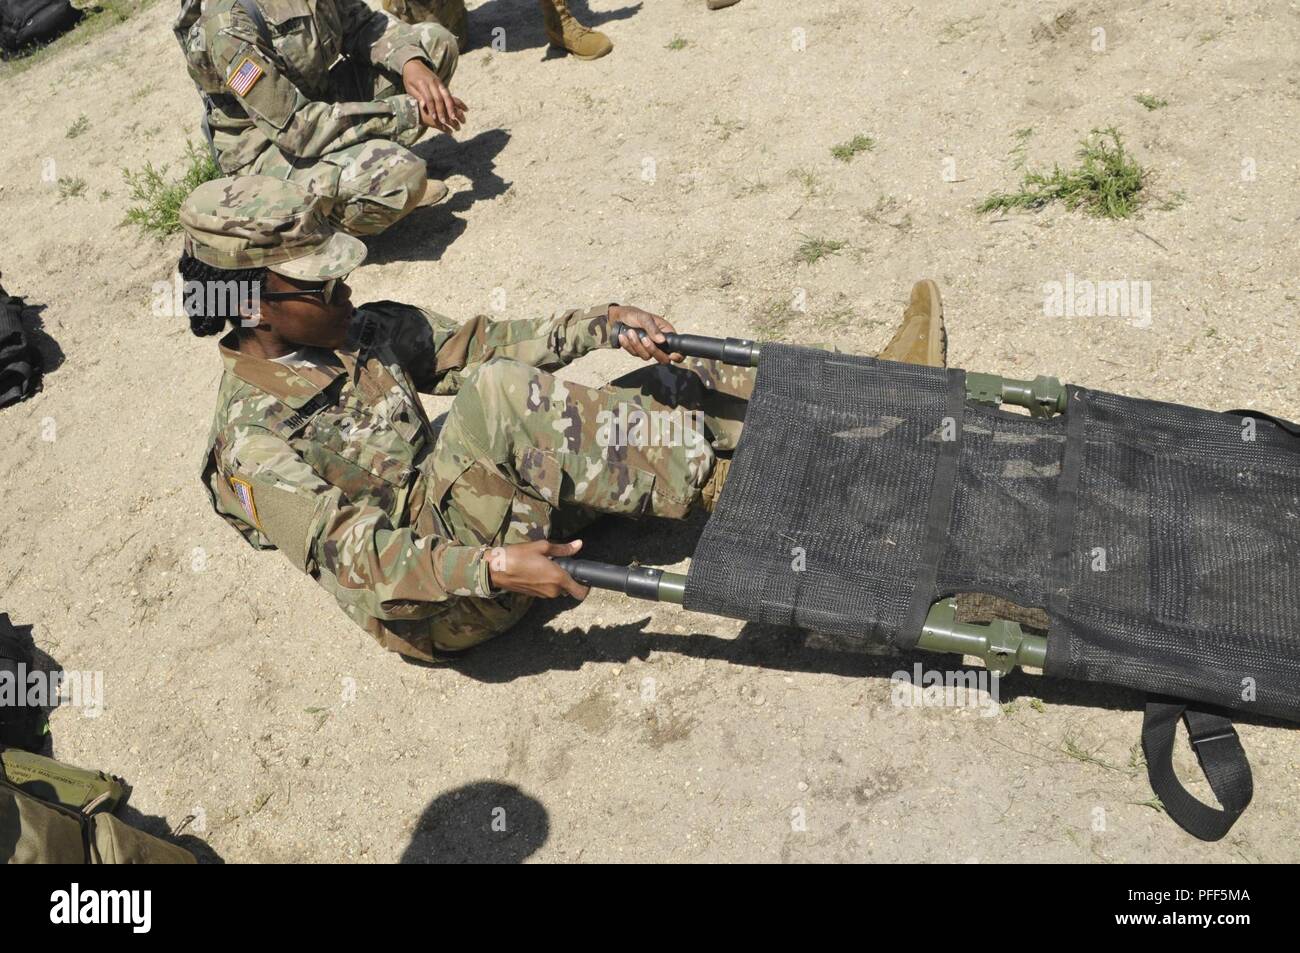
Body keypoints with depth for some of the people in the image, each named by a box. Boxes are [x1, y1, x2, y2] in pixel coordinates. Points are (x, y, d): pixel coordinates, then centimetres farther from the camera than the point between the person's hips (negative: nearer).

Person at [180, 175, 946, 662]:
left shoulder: (365, 332, 6)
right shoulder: (256, 440, -14)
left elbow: (483, 342, 5)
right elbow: (350, 553, -24)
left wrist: (603, 324, -9)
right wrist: (491, 567, -36)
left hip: (493, 522, 8)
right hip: (435, 602, -7)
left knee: (666, 385, -4)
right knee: (501, 396, -33)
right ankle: (729, 486, -25)